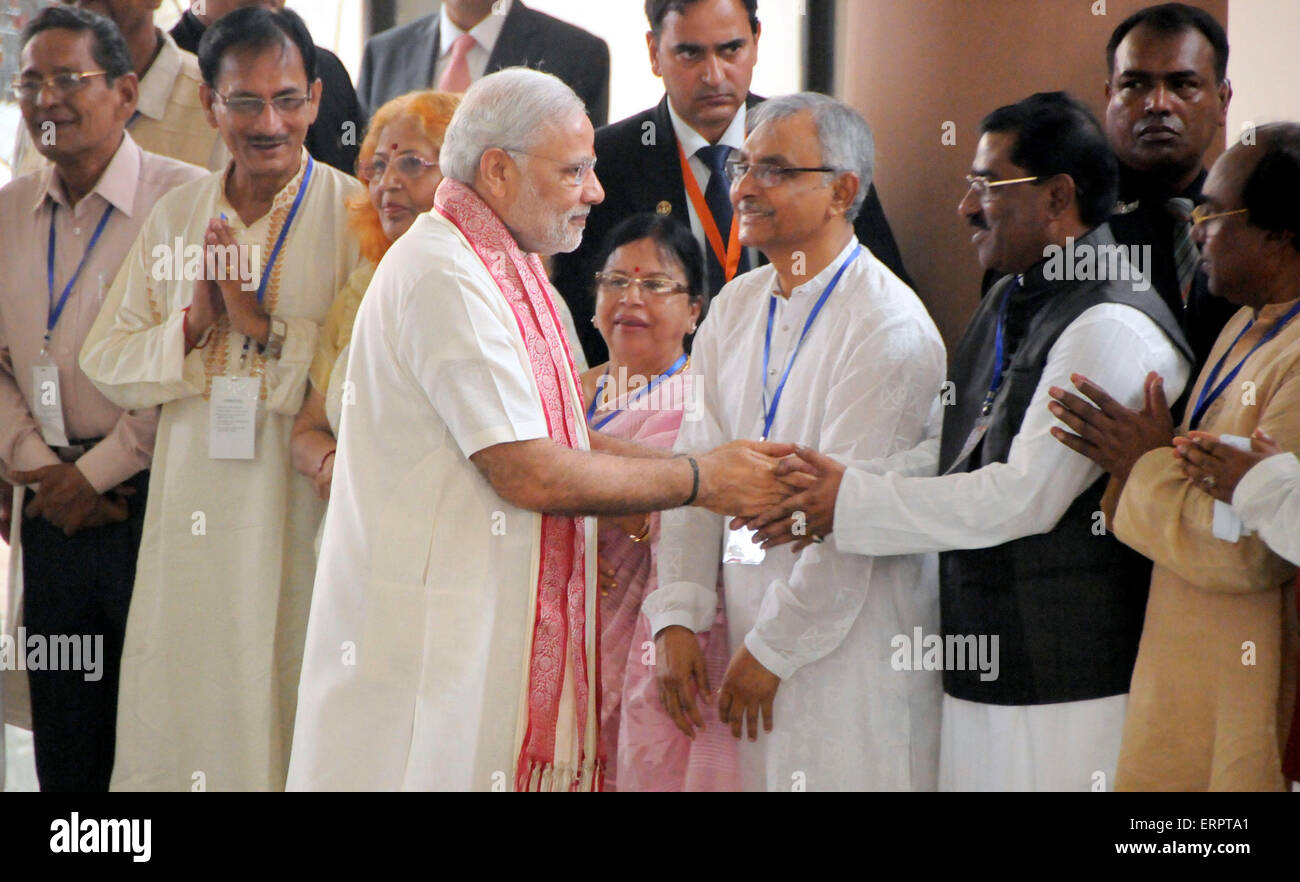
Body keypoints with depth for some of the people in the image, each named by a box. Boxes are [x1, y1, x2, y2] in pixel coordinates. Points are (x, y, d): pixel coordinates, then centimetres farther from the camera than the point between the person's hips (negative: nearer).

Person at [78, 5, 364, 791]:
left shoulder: (357, 216, -5)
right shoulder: (176, 216, 11)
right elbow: (107, 363, 9)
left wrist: (263, 325, -16)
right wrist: (191, 324, -8)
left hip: (304, 519, -4)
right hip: (191, 519, 4)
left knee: (291, 715, 1)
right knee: (174, 717, 8)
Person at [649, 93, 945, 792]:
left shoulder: (888, 328, -13)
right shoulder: (735, 307, 11)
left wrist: (772, 649, -14)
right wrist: (676, 617, 1)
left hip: (849, 649, -6)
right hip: (749, 621, 6)